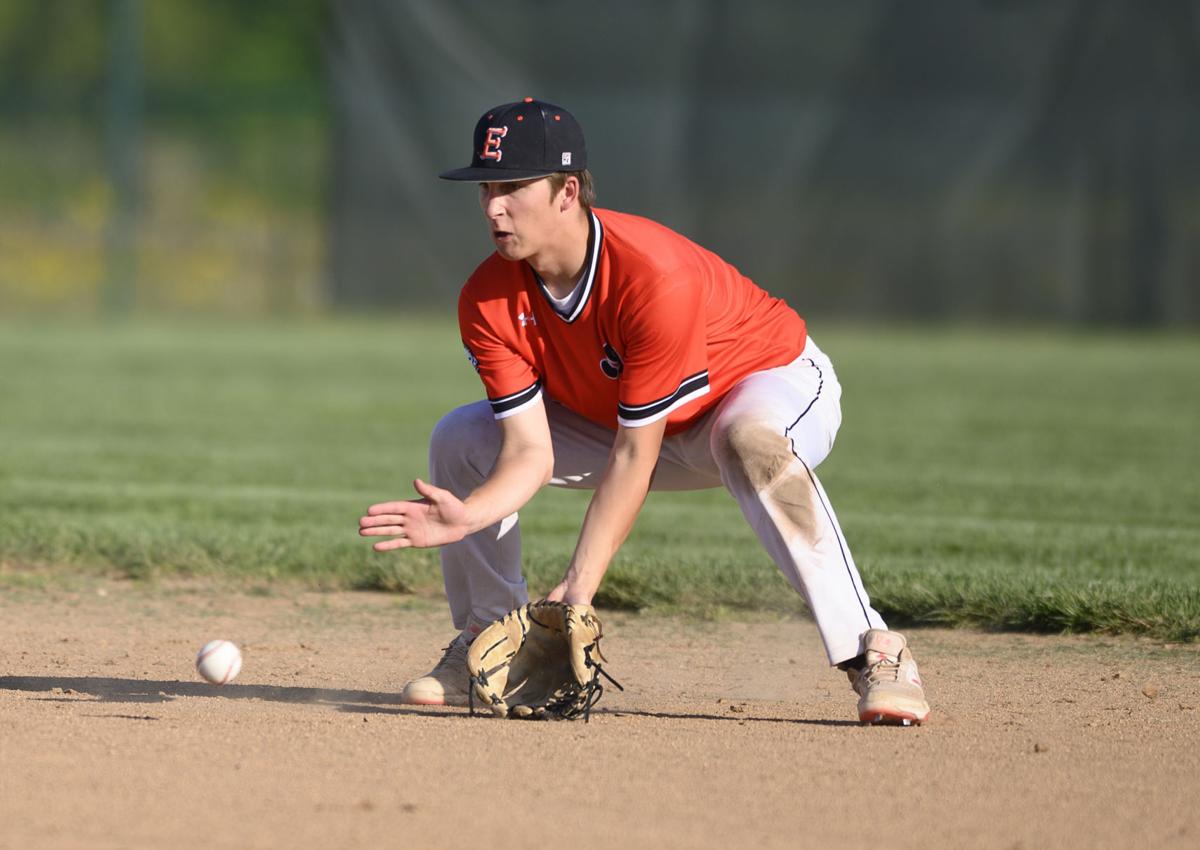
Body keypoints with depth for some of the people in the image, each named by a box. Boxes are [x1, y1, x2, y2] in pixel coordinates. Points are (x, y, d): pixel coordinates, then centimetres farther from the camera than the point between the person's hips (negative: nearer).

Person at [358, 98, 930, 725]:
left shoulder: (655, 278, -38)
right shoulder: (489, 302, -19)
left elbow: (635, 456, -34)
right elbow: (531, 451, -21)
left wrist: (578, 586, -38)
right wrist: (468, 515, -42)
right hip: (615, 416, 6)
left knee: (753, 443, -43)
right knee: (460, 441, -8)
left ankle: (871, 653, -38)